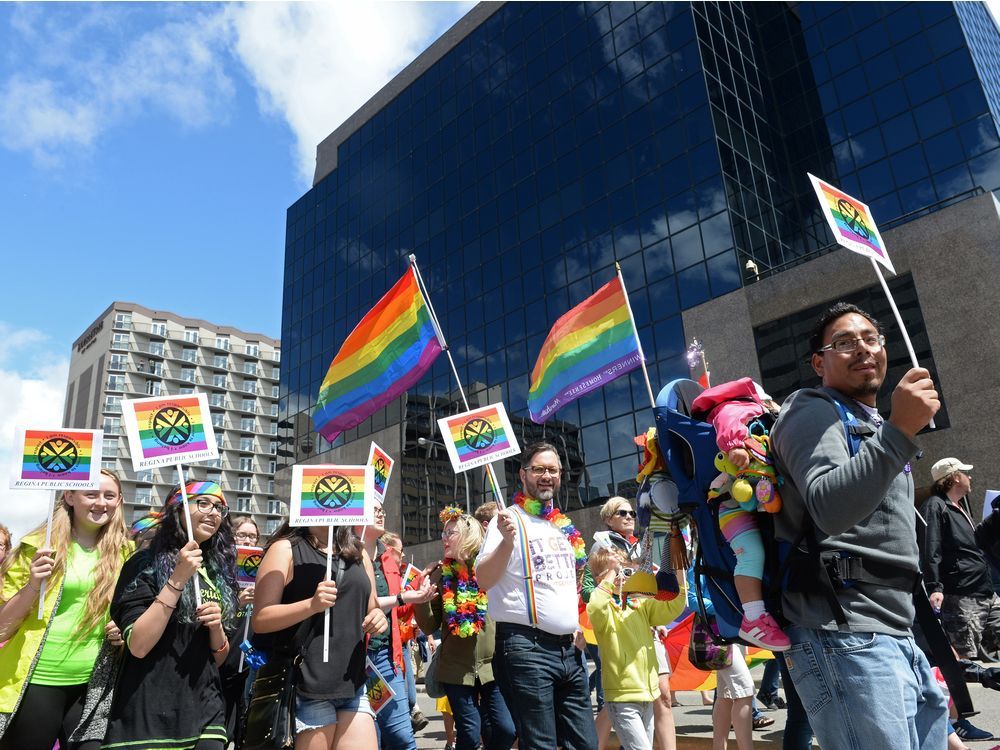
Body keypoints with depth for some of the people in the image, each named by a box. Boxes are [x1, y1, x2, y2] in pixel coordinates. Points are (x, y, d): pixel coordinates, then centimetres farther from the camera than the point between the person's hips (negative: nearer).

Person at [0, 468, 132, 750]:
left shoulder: (124, 552, 4)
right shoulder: (40, 546, -6)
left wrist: (124, 628, -4)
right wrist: (33, 585, -19)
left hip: (92, 683, 3)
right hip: (37, 681, -3)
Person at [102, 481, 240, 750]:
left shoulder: (218, 572, 9)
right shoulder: (145, 564, -7)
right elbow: (138, 646, -17)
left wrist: (216, 626, -8)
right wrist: (178, 579, -20)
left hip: (205, 711, 5)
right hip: (150, 714, -5)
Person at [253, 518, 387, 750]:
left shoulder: (358, 553, 13)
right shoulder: (285, 549, -2)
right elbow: (260, 620, -9)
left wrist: (378, 618, -2)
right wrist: (312, 604, -23)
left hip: (353, 685, 5)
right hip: (306, 687, -5)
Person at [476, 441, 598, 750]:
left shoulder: (564, 526, 15)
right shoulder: (510, 520, -5)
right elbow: (483, 580, -16)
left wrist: (576, 621, 14)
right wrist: (506, 540, -30)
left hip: (568, 648, 7)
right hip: (527, 647, -7)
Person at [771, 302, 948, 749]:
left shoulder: (873, 428, 24)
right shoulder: (814, 413, -6)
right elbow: (830, 510, -24)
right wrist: (898, 432, -28)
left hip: (897, 636, 10)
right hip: (845, 636, -9)